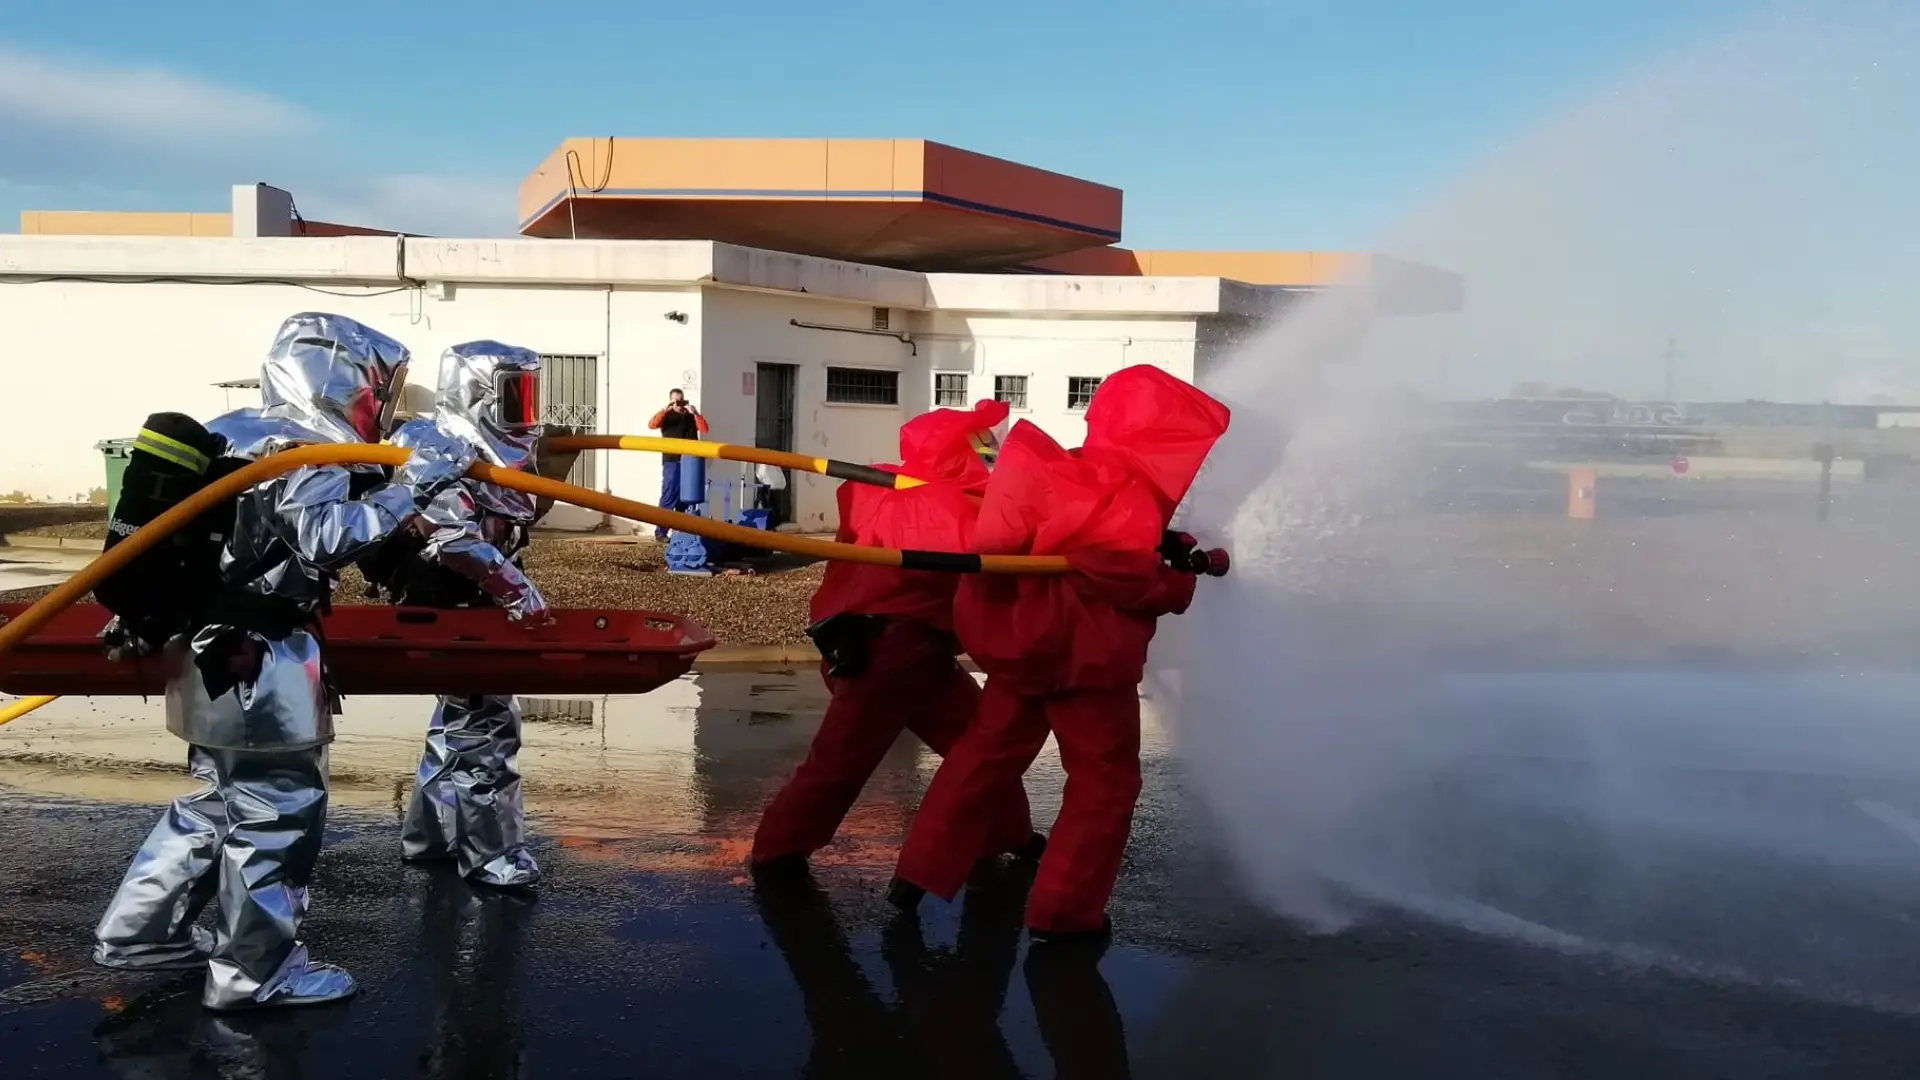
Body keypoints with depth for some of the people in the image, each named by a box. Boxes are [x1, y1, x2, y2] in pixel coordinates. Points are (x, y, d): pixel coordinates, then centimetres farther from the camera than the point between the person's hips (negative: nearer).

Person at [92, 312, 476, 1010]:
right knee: (276, 809, -1)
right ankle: (255, 970, 7)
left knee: (220, 800, 21)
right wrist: (408, 488, -27)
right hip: (259, 666, -10)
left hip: (218, 655, 10)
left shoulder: (238, 437, 13)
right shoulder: (302, 456, -17)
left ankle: (141, 932, 30)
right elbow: (329, 539, -30)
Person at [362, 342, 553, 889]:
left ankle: (430, 832, 31)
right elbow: (462, 544, -30)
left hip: (480, 611, 10)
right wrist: (521, 597, -33)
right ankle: (490, 851, 0)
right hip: (450, 614, -10)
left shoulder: (498, 454, 11)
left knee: (460, 717, 18)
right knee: (484, 722, -8)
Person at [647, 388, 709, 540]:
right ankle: (660, 532, -6)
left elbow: (704, 429, -1)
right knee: (669, 497, -7)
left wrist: (695, 413, -15)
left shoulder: (691, 416, 14)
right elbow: (651, 425, -12)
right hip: (671, 462, -3)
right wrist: (665, 410, -22)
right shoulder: (666, 416, 6)